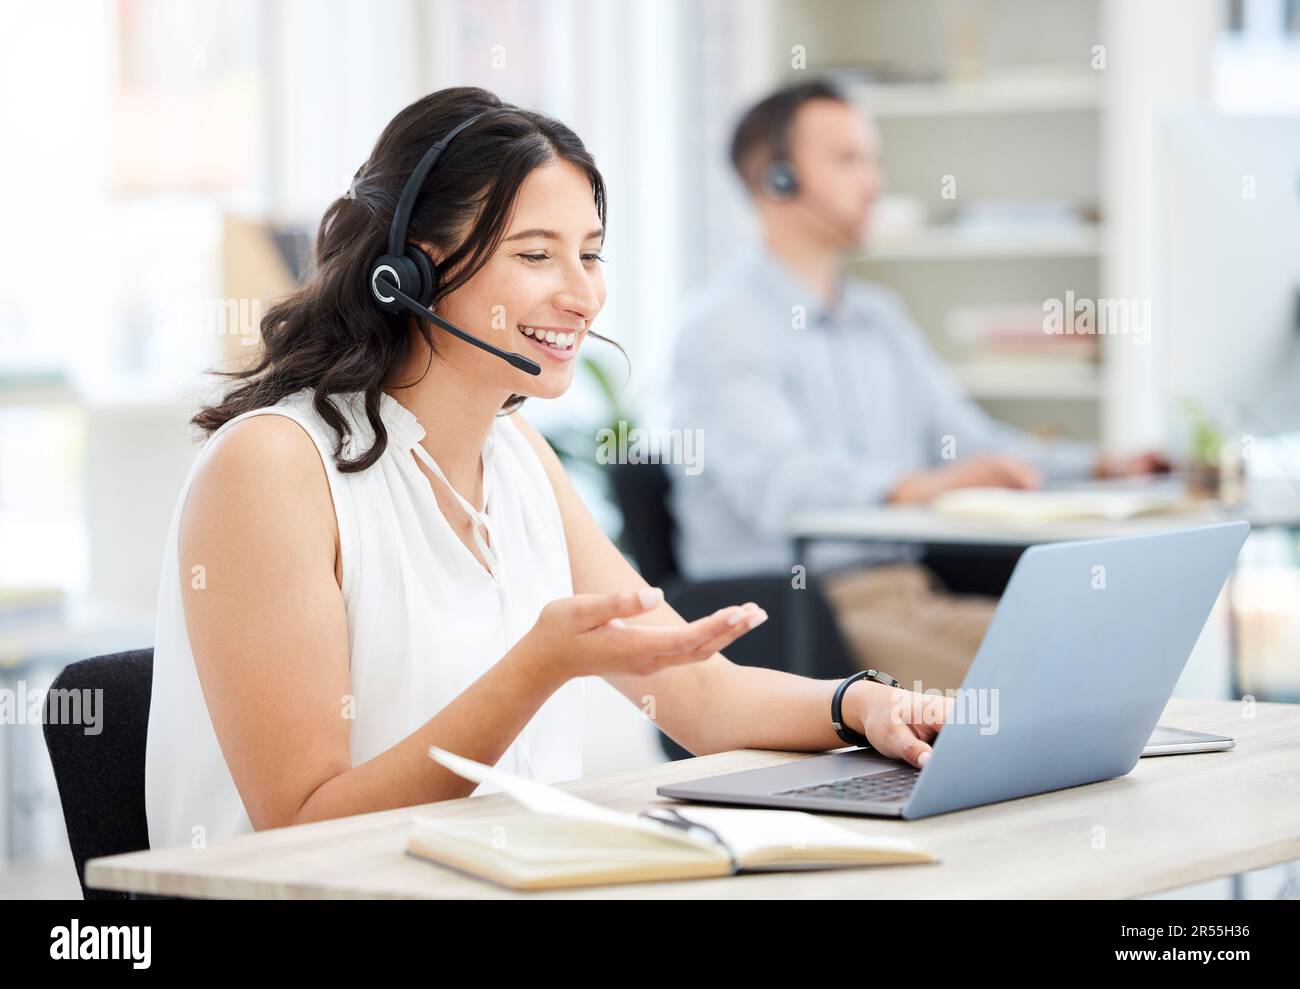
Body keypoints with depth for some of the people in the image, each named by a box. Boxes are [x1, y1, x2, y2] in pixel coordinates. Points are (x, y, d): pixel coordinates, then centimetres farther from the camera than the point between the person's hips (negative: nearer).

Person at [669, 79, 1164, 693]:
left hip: (909, 594, 8)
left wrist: (1102, 467, 2)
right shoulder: (724, 326, -6)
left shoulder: (879, 317, 22)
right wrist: (919, 485, -39)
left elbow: (969, 439, 20)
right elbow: (771, 480, -23)